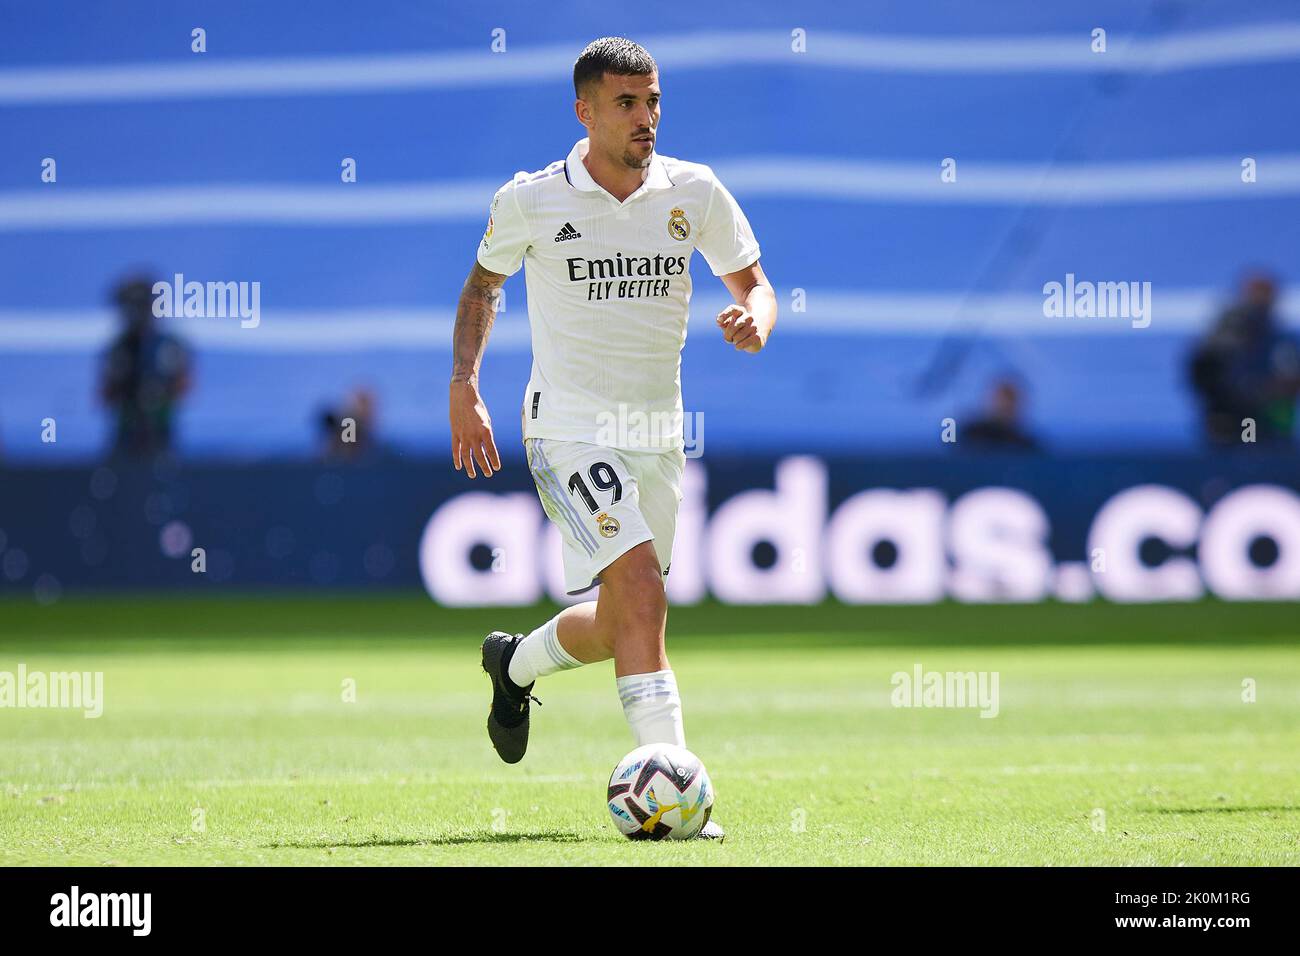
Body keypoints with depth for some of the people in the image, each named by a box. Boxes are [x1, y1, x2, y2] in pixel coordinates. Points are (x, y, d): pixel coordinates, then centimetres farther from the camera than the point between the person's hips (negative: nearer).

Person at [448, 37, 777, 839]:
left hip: (657, 432, 5)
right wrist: (464, 387, 3)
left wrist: (755, 321, -15)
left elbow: (754, 285, 9)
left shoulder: (693, 192, 1)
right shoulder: (532, 201, -4)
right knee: (641, 591, -24)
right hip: (569, 426, -5)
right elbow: (484, 282, 13)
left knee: (620, 628, 13)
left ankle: (517, 662, 44)